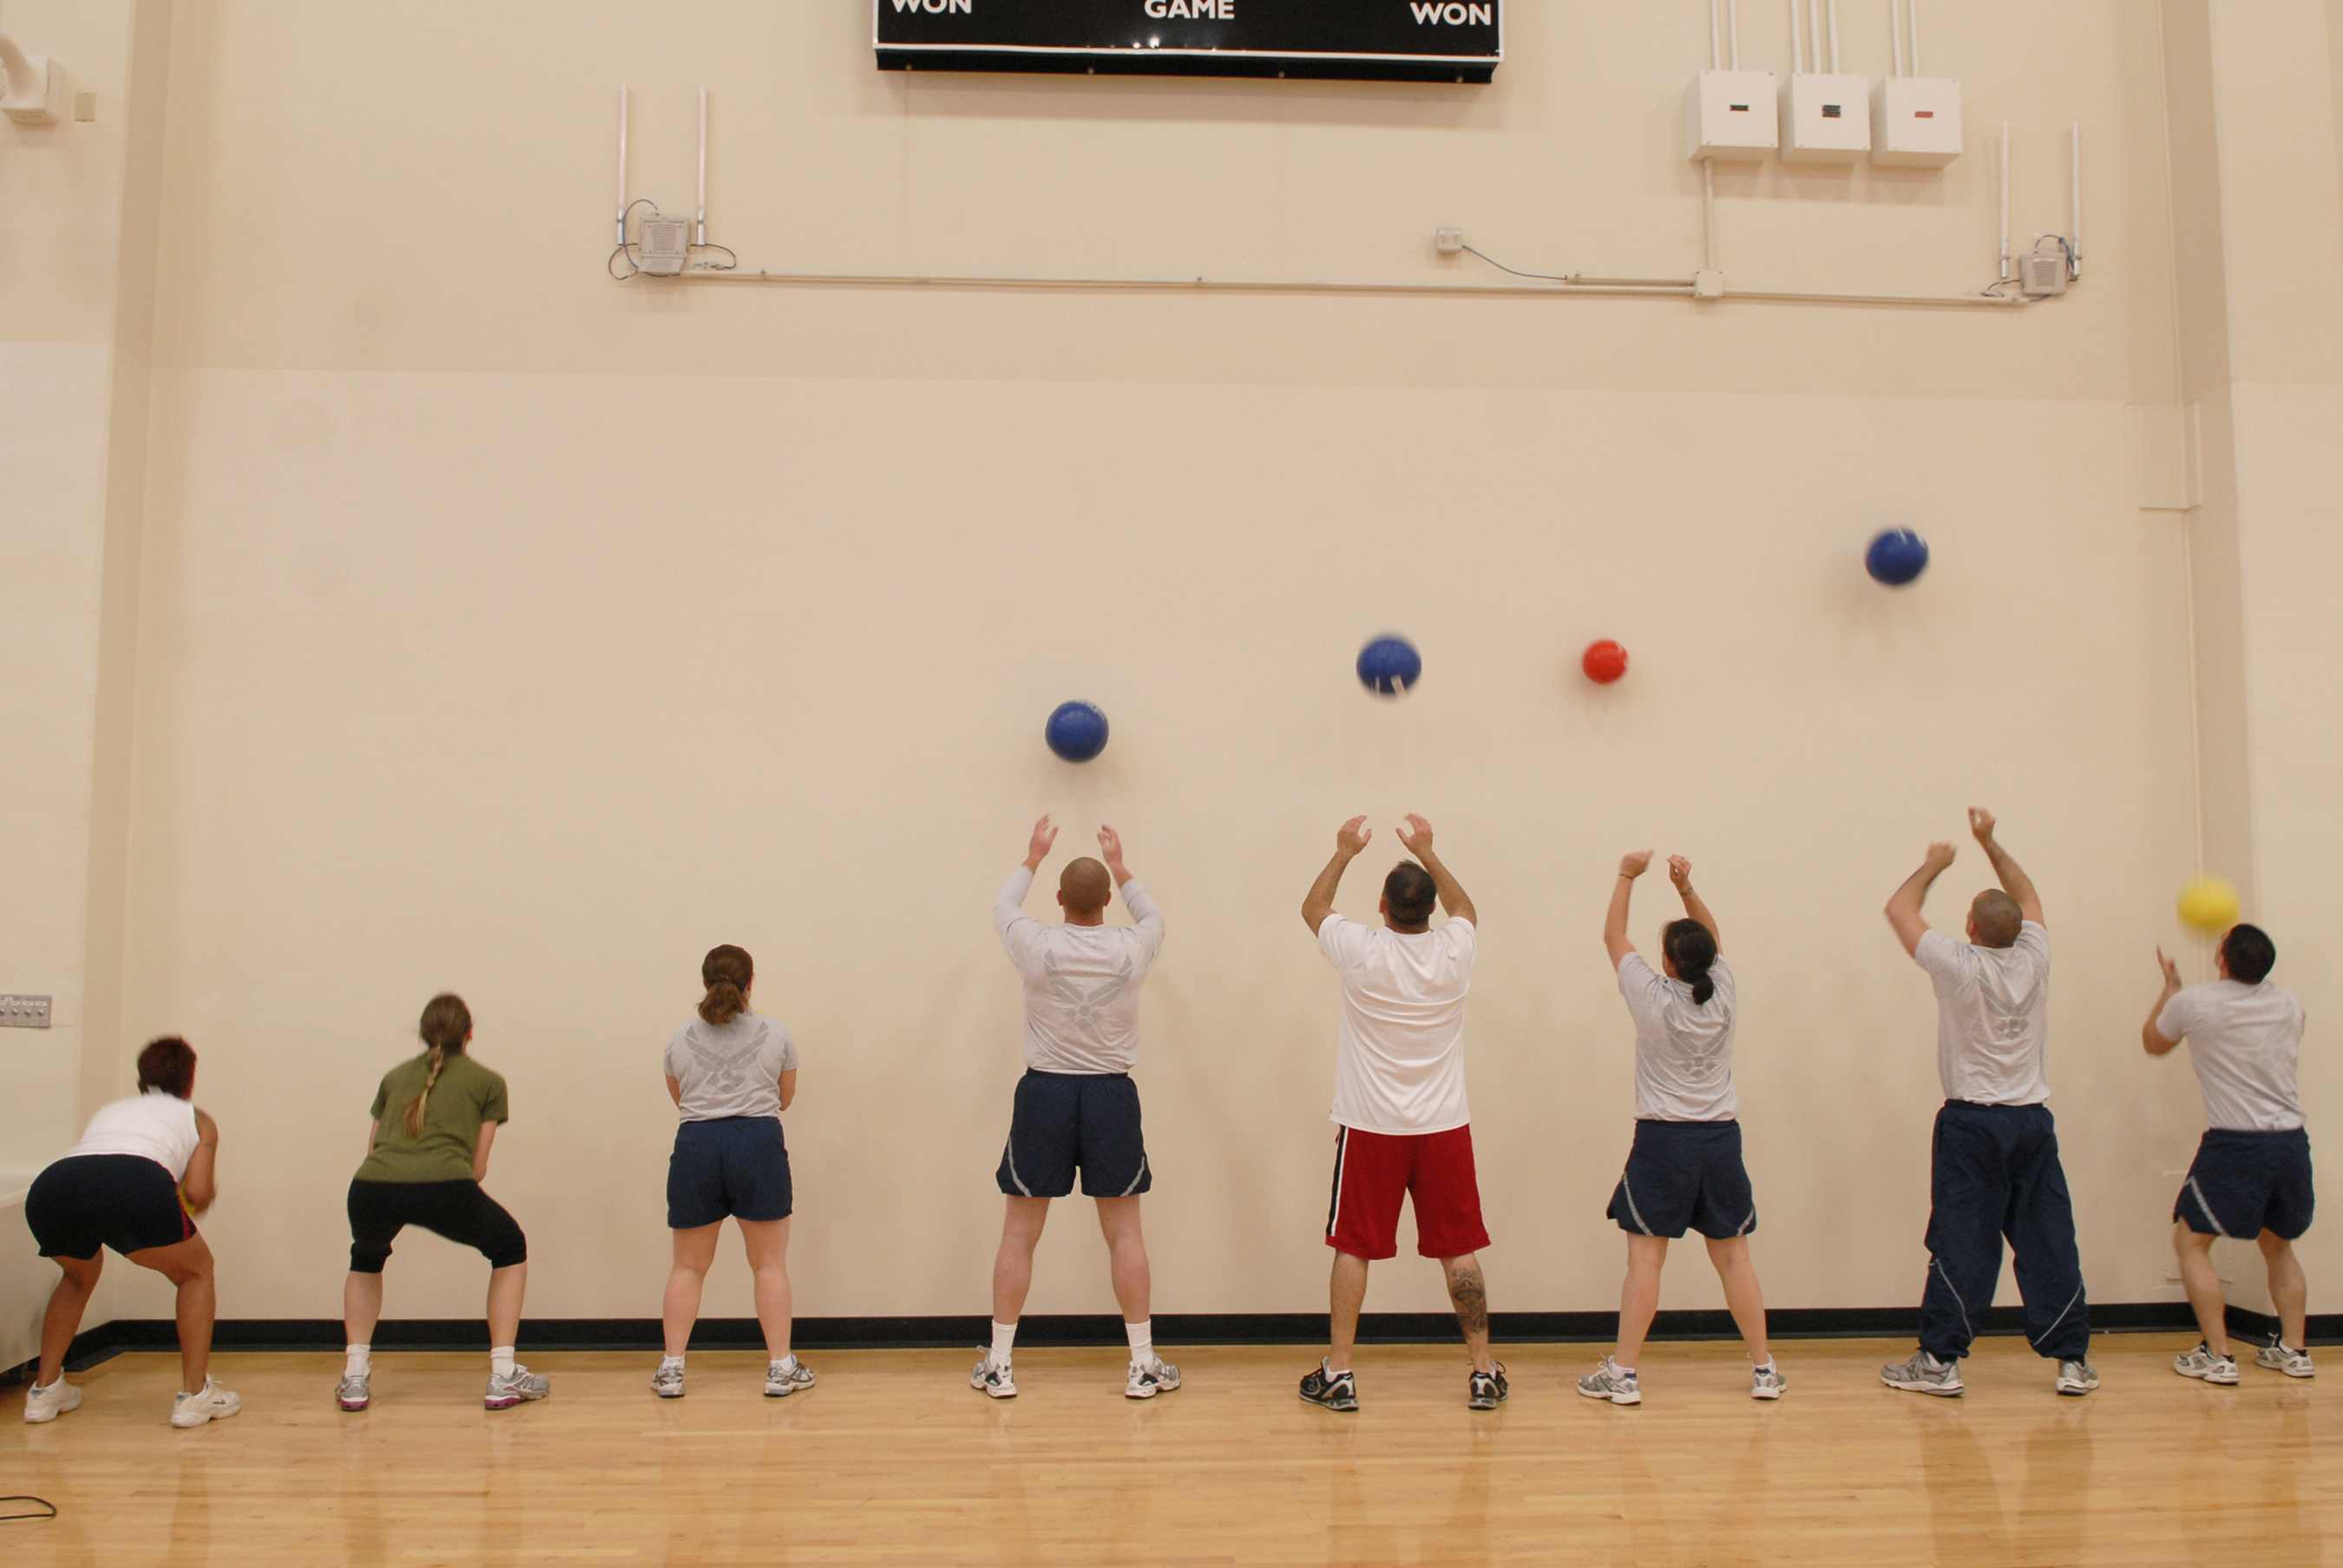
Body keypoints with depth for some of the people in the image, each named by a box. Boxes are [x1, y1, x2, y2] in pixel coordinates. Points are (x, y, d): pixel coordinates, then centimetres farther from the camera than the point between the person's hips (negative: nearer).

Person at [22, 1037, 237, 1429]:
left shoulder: (109, 1110, 39)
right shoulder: (198, 1120, 28)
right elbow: (197, 1193, 13)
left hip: (50, 1186, 4)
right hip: (137, 1185, -4)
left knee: (80, 1273, 37)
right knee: (196, 1272, 22)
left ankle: (44, 1389, 33)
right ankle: (194, 1394, 15)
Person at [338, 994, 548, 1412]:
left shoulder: (395, 1076, 28)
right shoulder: (487, 1081, 19)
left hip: (371, 1187, 3)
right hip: (443, 1186, -3)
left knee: (366, 1259, 38)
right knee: (509, 1249, 25)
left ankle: (354, 1378, 30)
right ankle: (503, 1377, 18)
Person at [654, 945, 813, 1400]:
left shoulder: (680, 1040, 7)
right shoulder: (775, 1036, 5)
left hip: (696, 1145, 2)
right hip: (758, 1143, -1)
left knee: (688, 1265, 11)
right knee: (770, 1263, 5)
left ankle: (671, 1368, 12)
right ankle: (780, 1367, 8)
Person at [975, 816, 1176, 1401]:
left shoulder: (1038, 946, -10)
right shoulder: (1132, 949, -7)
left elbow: (1002, 907, 14)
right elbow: (1152, 914, 20)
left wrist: (1033, 857, 29)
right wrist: (1119, 866, 31)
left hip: (1044, 1094, -1)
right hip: (1112, 1095, 1)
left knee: (1019, 1233, 8)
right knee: (1124, 1232, 9)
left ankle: (999, 1365, 14)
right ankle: (1143, 1365, 13)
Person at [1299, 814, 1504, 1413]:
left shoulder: (1363, 952, -12)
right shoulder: (1454, 952, -6)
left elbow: (1313, 908, 9)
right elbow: (1464, 908, 19)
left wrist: (1345, 852, 17)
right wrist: (1427, 852, 22)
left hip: (1371, 1127, -2)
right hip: (1445, 1125, 2)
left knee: (1353, 1249, 7)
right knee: (1459, 1250, 9)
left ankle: (1338, 1374, 10)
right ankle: (1483, 1372, 15)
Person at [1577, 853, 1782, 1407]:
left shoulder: (1653, 998, -9)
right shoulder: (1722, 996, -1)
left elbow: (1614, 936, 4)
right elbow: (1713, 938, 16)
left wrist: (1627, 876, 10)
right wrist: (1686, 888, 4)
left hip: (1663, 1139, -3)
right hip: (1720, 1138, 4)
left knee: (1645, 1257, -1)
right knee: (1733, 1256, 11)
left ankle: (1622, 1373, 1)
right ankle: (1764, 1370, 18)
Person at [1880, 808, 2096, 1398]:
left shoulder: (1958, 966, -11)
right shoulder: (2034, 960, 0)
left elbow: (1899, 909, 1)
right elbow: (2029, 896, 19)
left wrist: (1933, 865, 15)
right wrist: (1990, 843, 22)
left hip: (1972, 1125, -4)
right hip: (2033, 1122, 4)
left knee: (1961, 1245, -2)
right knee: (2049, 1243, 7)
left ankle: (1940, 1360, 2)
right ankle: (2071, 1360, 13)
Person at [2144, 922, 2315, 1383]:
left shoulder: (2193, 1003, -7)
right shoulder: (2288, 1005, 6)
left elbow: (2153, 1043, 14)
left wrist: (2171, 986, 27)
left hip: (2235, 1145, -5)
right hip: (2291, 1139, 5)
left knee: (2190, 1242, 6)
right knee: (2278, 1244, 24)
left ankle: (2217, 1356, 1)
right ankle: (2293, 1349, 24)